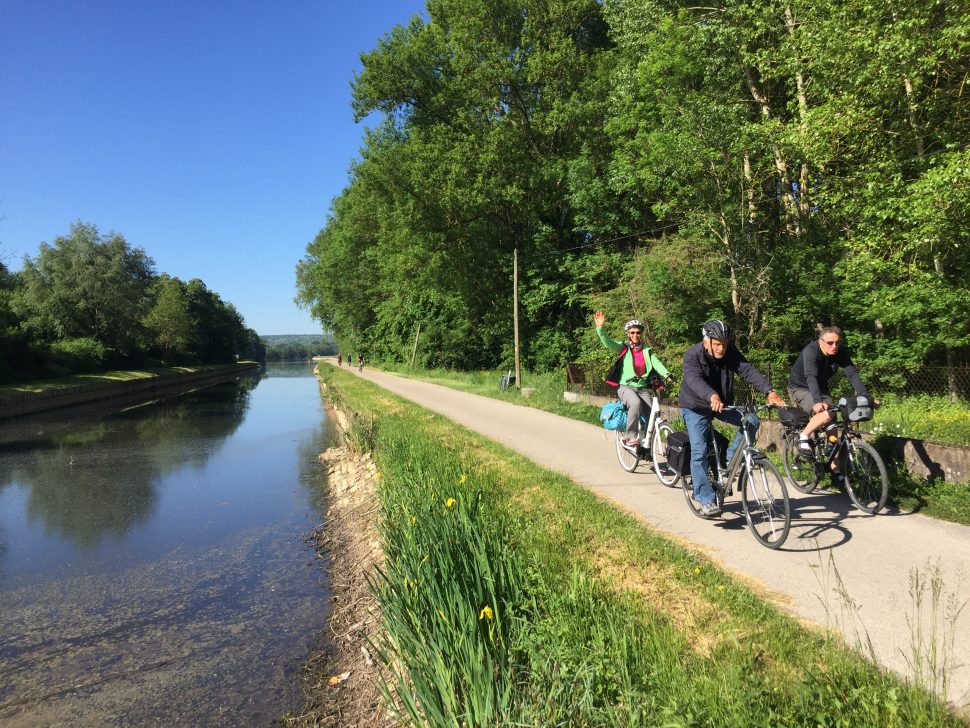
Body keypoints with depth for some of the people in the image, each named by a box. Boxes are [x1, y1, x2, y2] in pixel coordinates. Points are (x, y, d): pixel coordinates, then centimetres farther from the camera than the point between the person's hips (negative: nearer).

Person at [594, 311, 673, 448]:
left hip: (642, 388, 4)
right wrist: (600, 328, -33)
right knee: (636, 403, -34)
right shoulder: (623, 347, 1)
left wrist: (667, 375, -24)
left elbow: (657, 363, -4)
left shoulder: (647, 351, 10)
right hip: (625, 387, -4)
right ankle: (630, 437, -21)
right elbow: (608, 343, -16)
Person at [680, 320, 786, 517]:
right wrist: (712, 397, -63)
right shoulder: (693, 356, -25)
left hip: (723, 403, 4)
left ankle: (731, 459, 1)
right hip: (696, 407, -4)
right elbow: (695, 380, -43)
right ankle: (705, 500, -6)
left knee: (752, 421, -18)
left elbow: (748, 370, -22)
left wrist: (770, 391, -39)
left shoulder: (730, 352, -11)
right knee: (699, 451, -14)